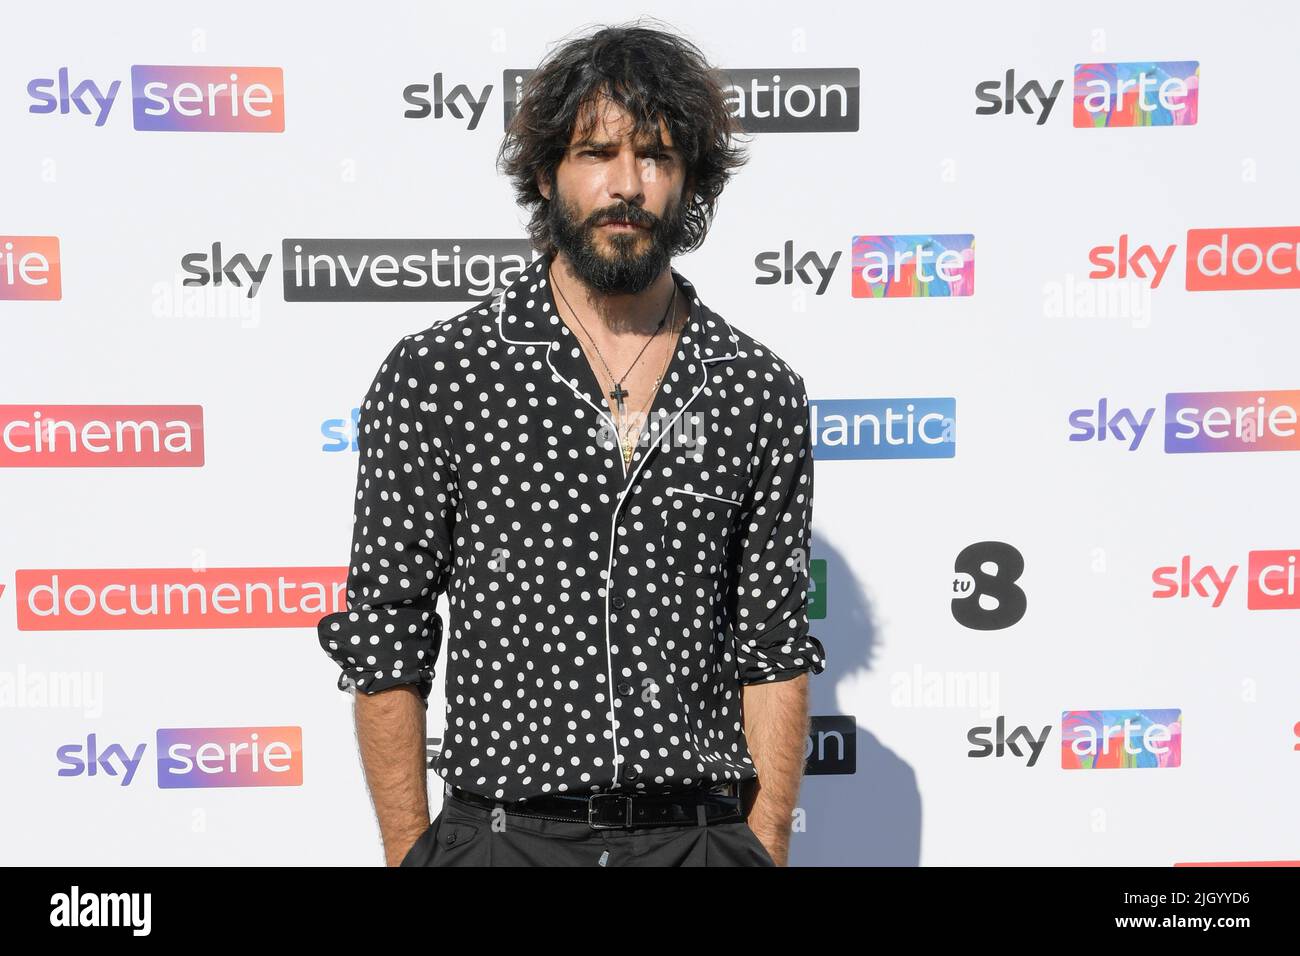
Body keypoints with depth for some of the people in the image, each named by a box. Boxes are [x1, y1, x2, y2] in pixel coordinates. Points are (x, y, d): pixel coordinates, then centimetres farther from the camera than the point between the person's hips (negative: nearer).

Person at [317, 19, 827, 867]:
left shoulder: (763, 394, 0)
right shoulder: (433, 376, -6)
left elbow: (774, 651, 2)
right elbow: (386, 641, -3)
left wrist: (768, 851, -2)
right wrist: (409, 851, -3)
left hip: (701, 835, 2)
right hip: (502, 834, -1)